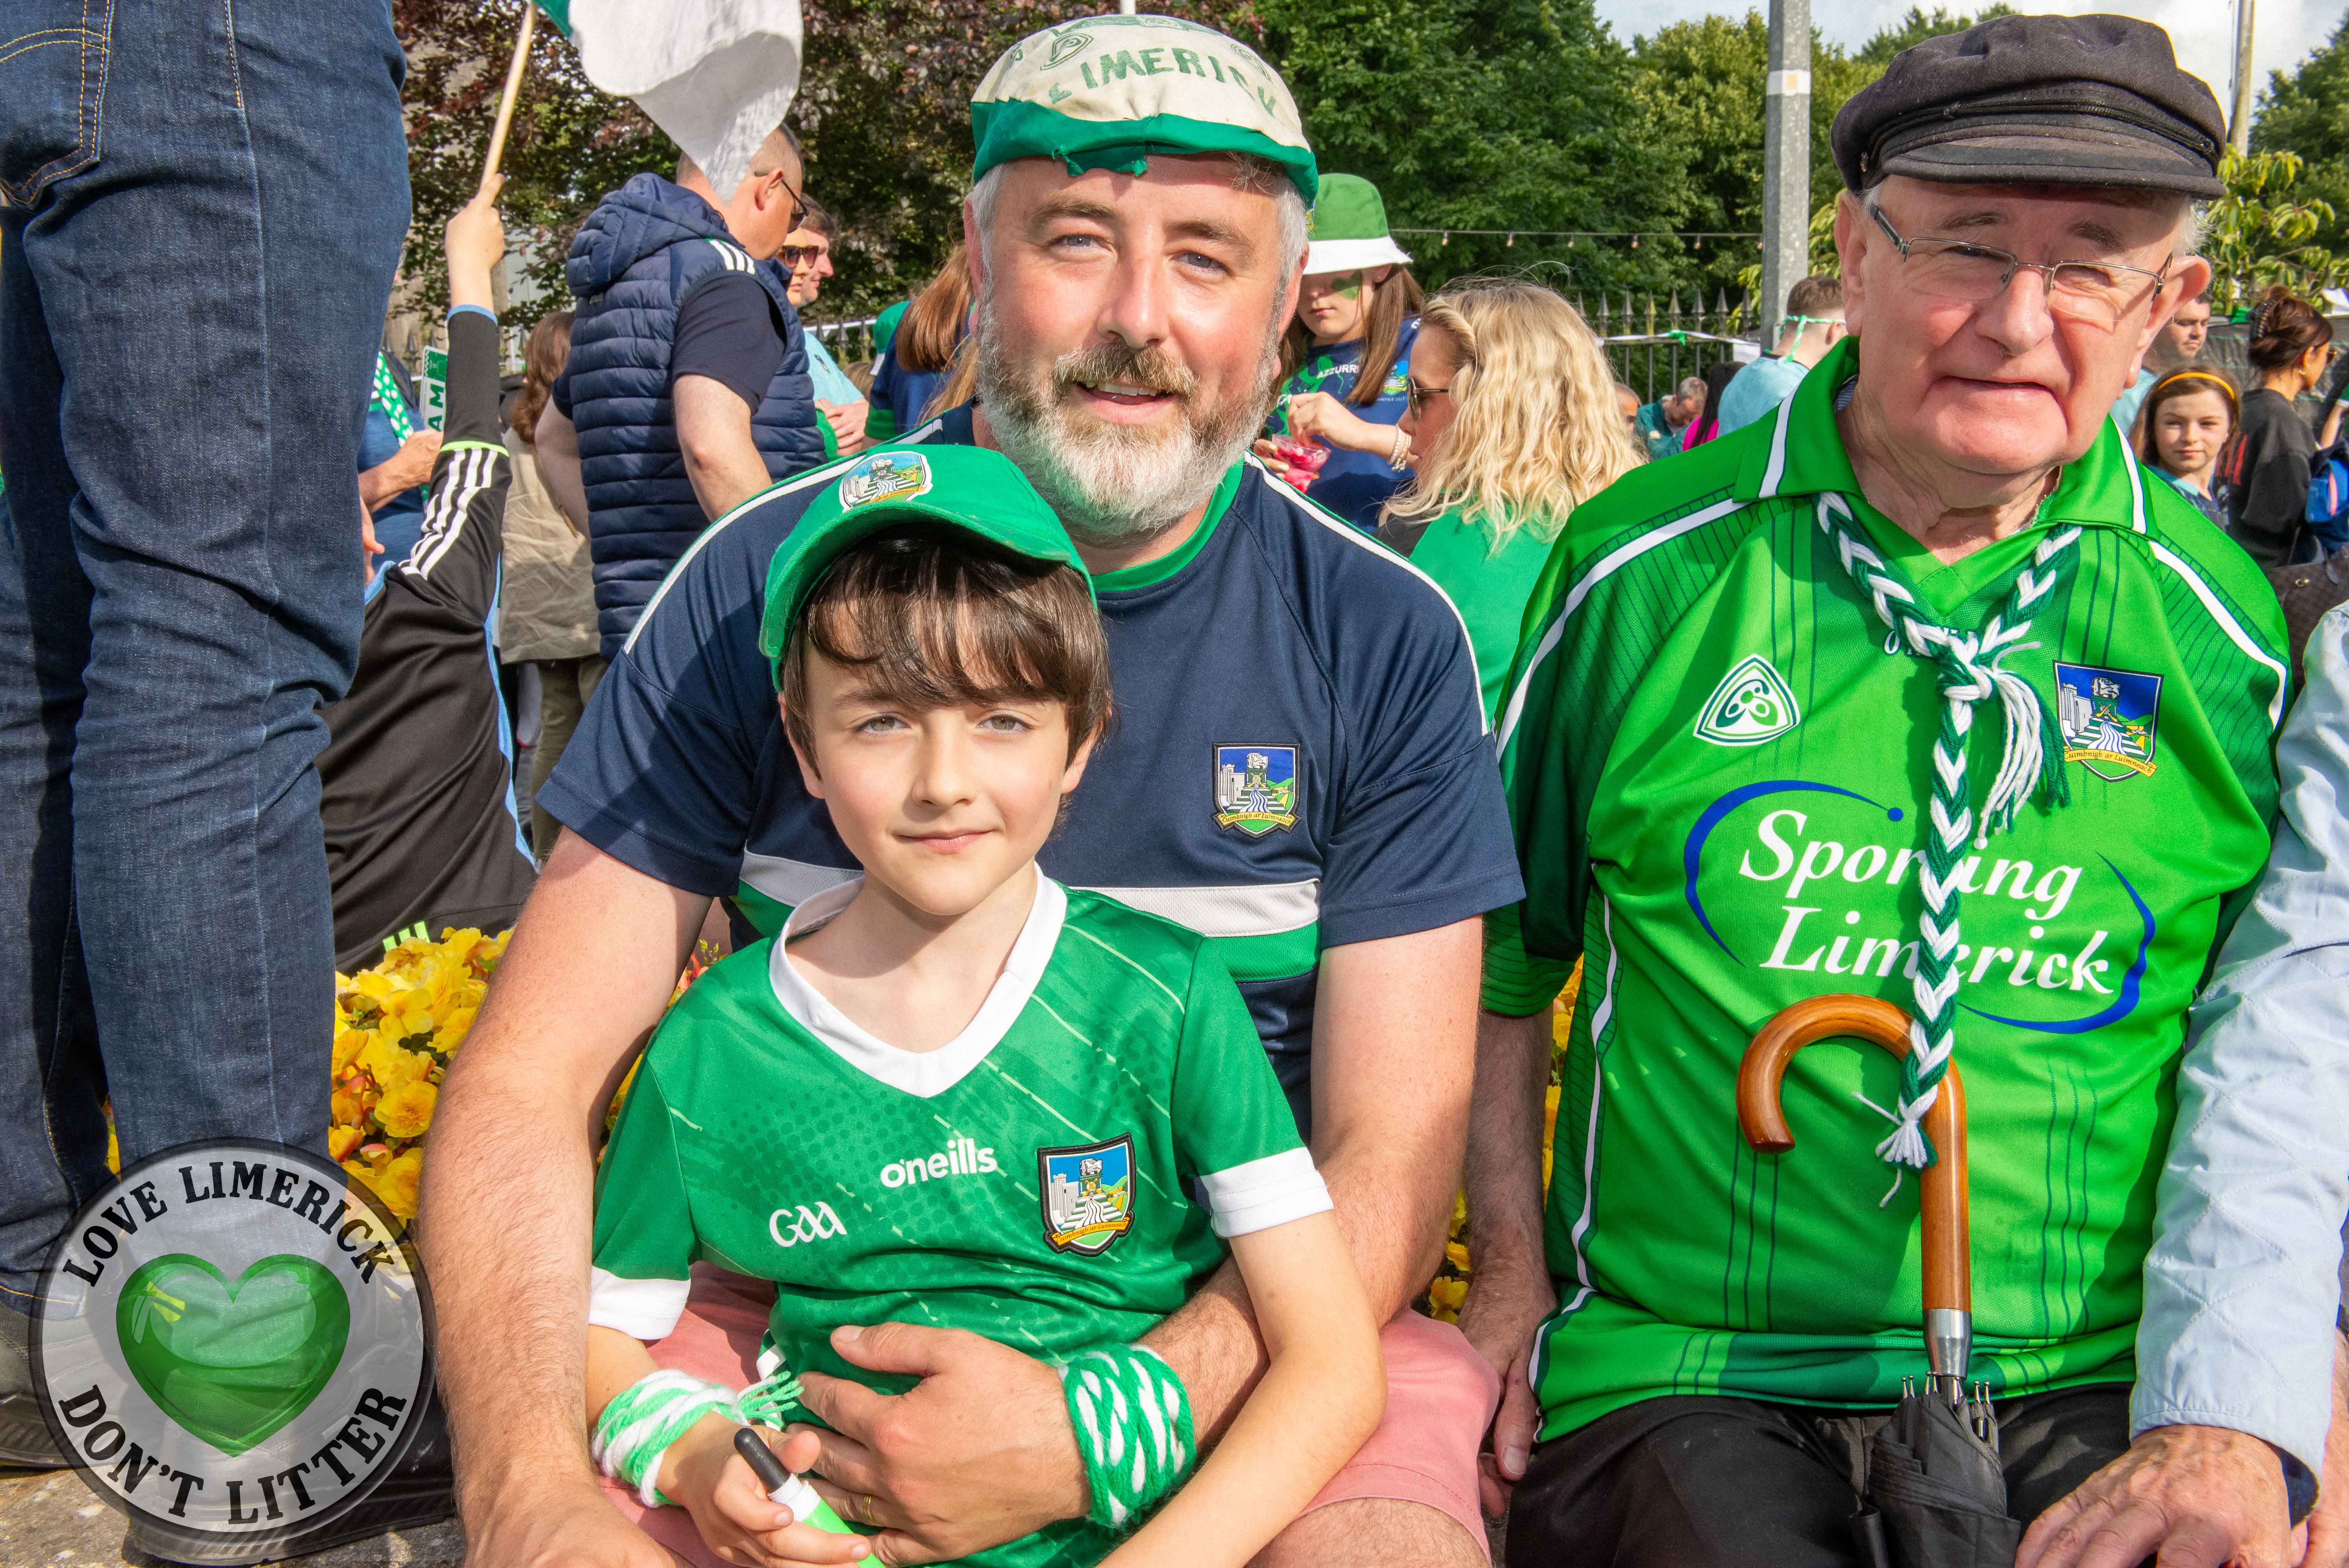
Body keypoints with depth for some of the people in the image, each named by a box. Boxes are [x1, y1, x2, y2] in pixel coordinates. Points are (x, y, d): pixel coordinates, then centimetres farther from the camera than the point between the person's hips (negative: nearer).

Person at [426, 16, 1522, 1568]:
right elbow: (529, 1085, -5)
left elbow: (1389, 1165, -7)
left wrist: (1094, 1435, -23)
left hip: (1233, 1325, 1)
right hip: (806, 1306, 0)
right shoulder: (764, 585, -5)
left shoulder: (1386, 642, -5)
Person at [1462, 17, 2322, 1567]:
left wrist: (2239, 1430, -3)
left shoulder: (2224, 625, 3)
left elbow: (2279, 1071, 7)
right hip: (1679, 1372, -1)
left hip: (2087, 1393, 2)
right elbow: (1503, 942, 11)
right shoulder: (1645, 564, 1)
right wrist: (1513, 1265, 4)